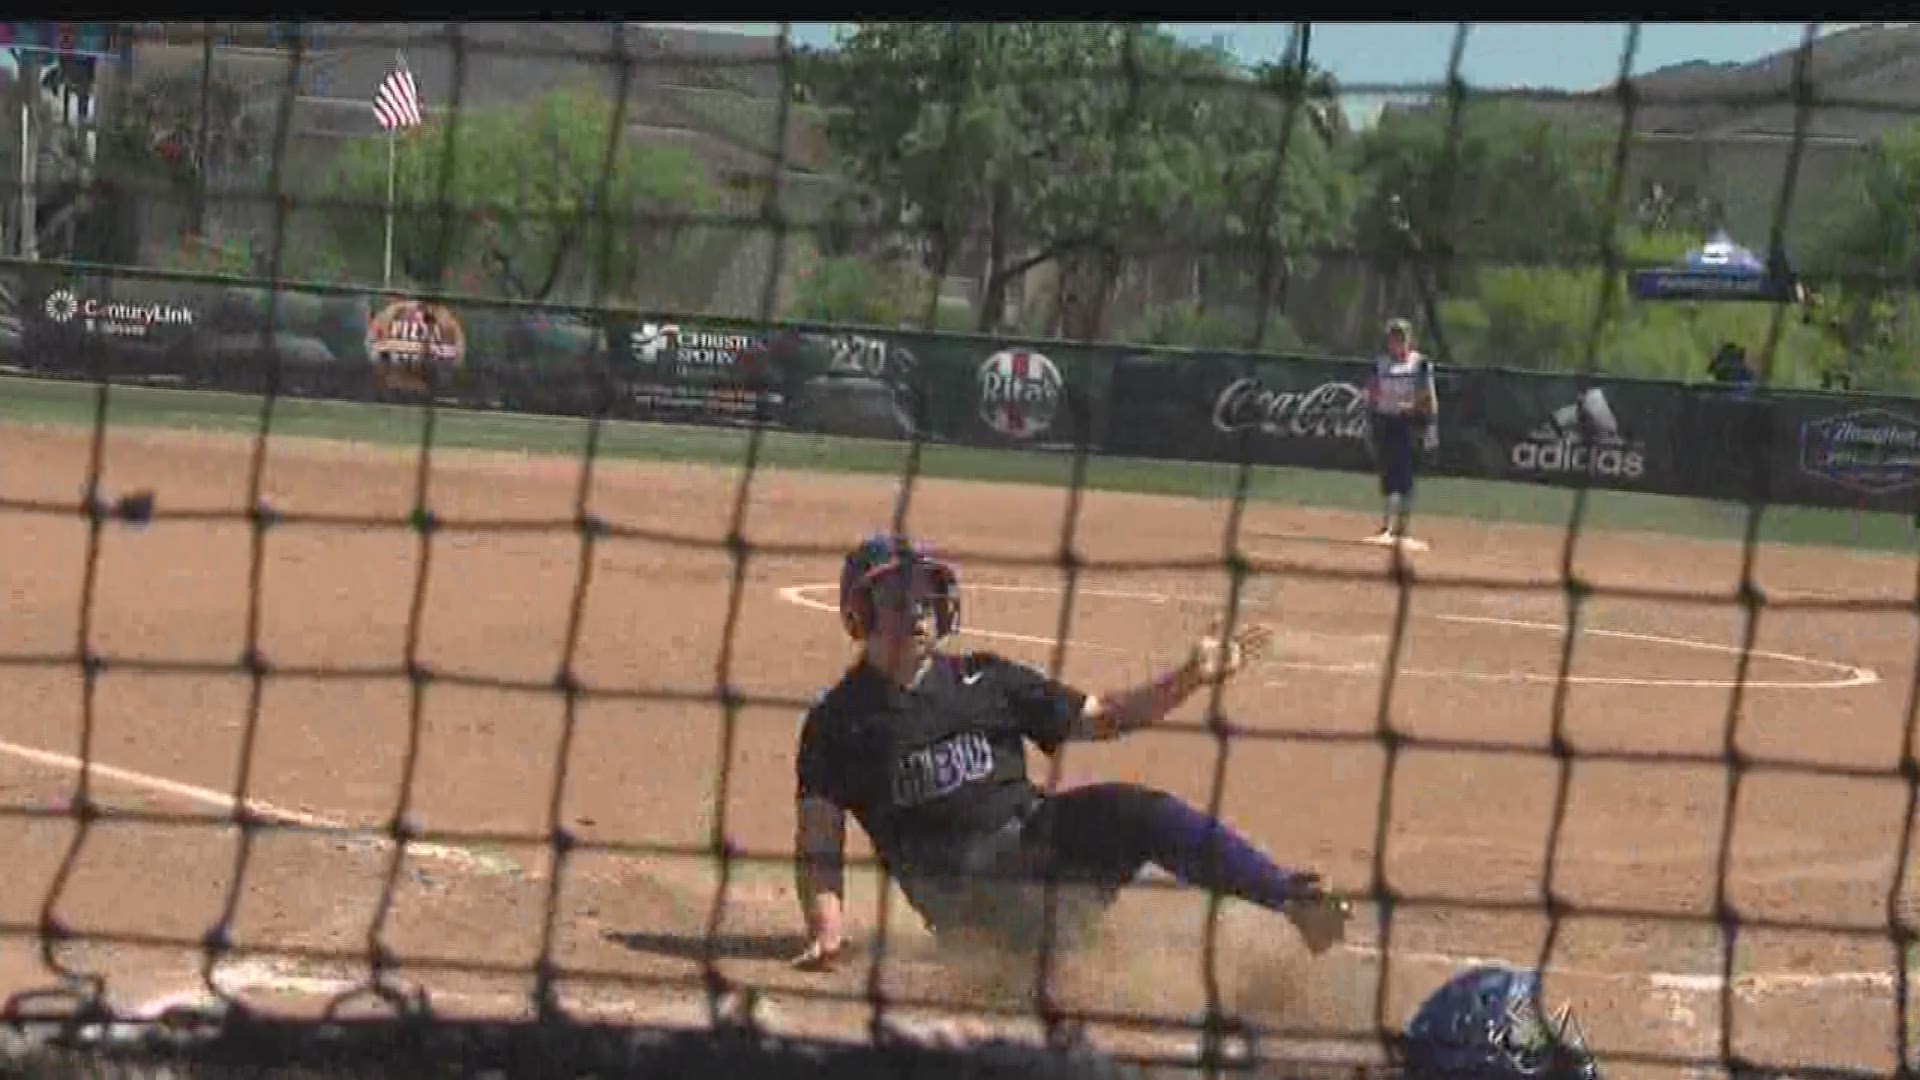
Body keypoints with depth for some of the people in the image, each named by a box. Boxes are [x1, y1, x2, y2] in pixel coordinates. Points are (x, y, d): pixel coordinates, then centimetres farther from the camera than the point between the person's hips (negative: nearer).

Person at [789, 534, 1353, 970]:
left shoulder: (982, 679, 14)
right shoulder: (838, 721, 4)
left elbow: (1101, 718, 16)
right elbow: (818, 840, -2)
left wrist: (1190, 677, 4)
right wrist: (827, 932, -19)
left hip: (1038, 834, 2)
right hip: (956, 882, -1)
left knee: (1133, 809, -24)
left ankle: (1294, 900, -30)